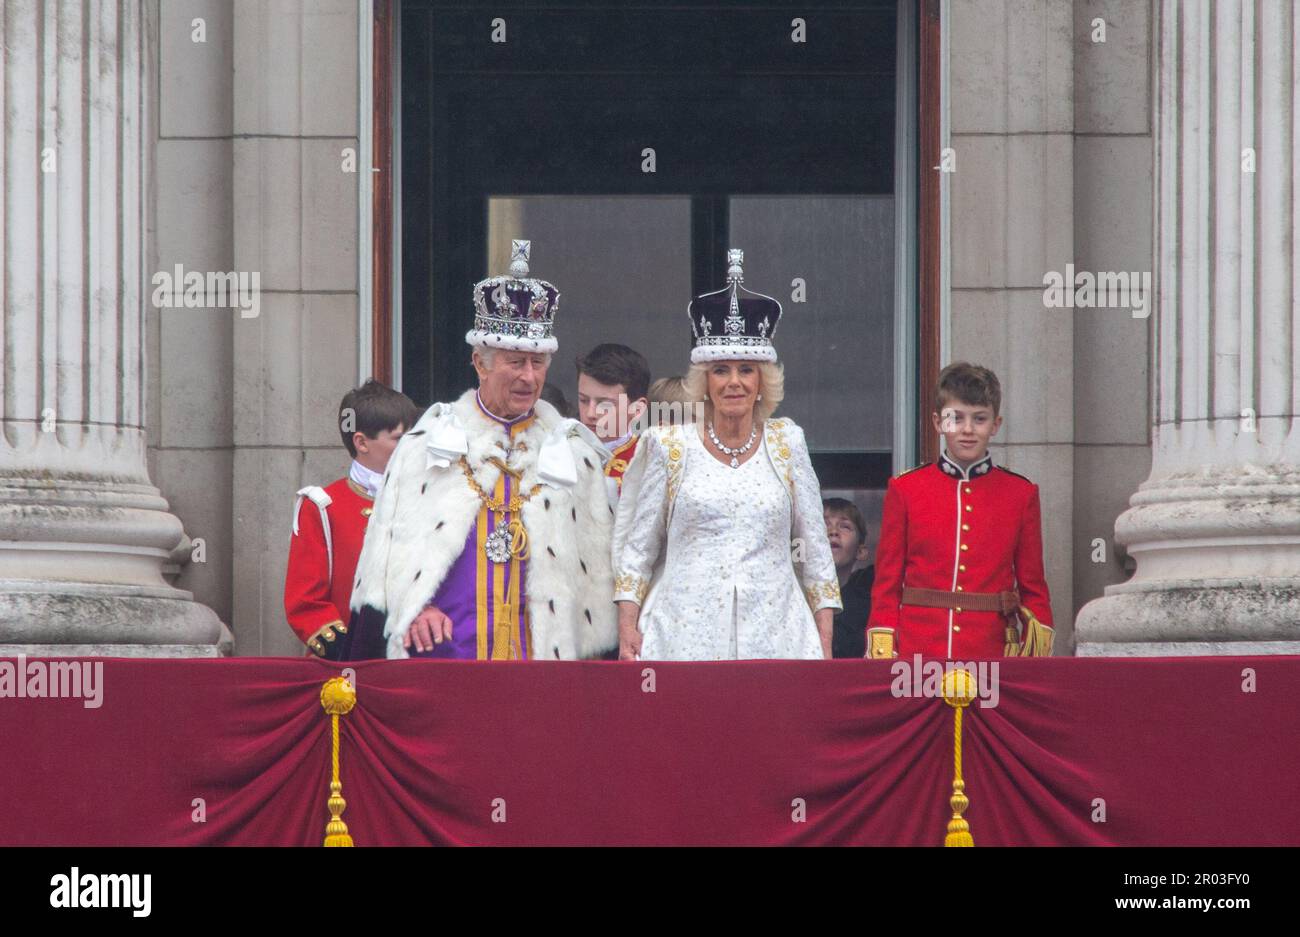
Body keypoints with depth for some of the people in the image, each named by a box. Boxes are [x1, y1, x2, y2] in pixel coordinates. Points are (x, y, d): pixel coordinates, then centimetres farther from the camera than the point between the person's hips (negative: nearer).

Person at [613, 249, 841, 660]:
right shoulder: (670, 447, 7)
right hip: (686, 636, -1)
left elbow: (815, 546, 13)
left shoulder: (786, 442, 10)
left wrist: (824, 640, 7)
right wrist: (627, 627, 0)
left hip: (772, 634, 1)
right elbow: (636, 547, 9)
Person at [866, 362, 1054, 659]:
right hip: (918, 654, 0)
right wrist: (884, 659, -2)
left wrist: (1038, 655, 1)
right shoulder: (905, 490, 5)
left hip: (992, 655, 0)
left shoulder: (1021, 494, 7)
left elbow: (1033, 589, 10)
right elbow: (886, 585, 6)